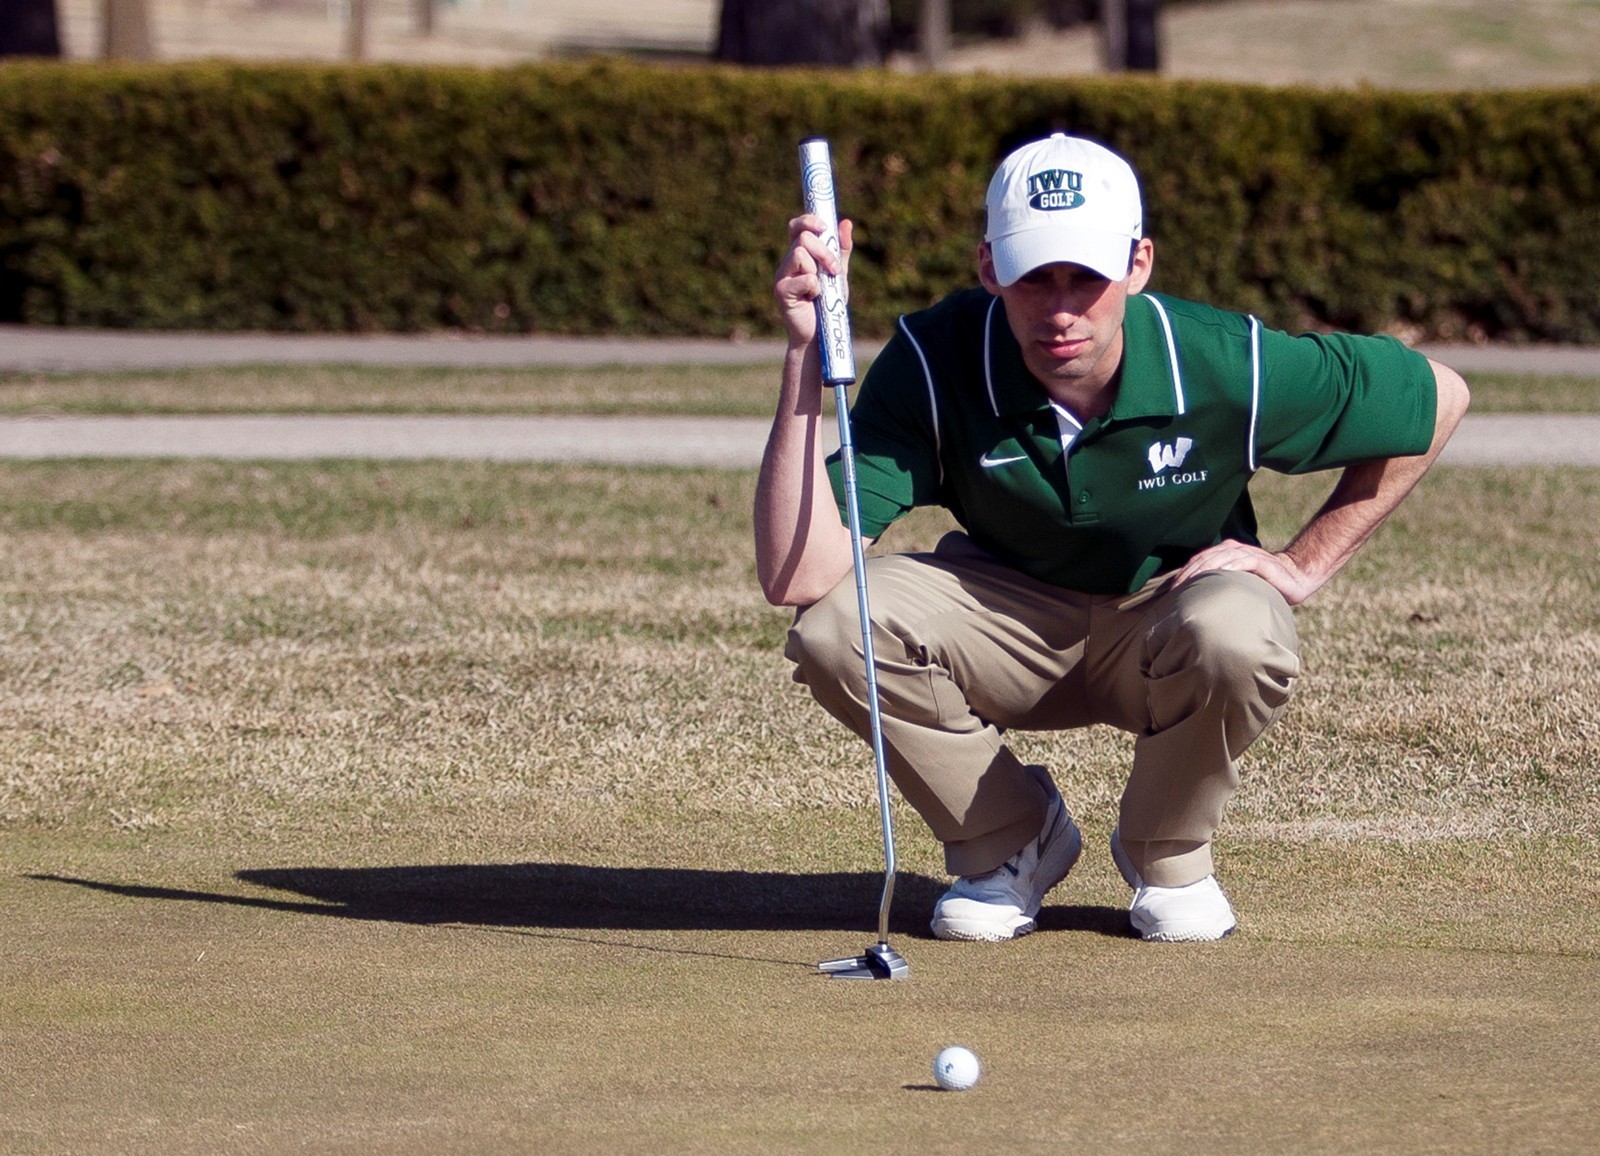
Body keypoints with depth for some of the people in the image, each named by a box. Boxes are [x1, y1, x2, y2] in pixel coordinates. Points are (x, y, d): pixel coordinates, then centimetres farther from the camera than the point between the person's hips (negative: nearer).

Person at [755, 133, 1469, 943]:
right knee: (833, 625, -29)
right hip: (1011, 619, 1)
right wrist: (806, 354, -43)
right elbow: (794, 578, -35)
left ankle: (1167, 854, -4)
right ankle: (1010, 839, -1)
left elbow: (1437, 396, -9)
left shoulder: (1228, 368, -26)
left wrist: (1301, 566, -9)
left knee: (1236, 636, -38)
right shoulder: (934, 365, -25)